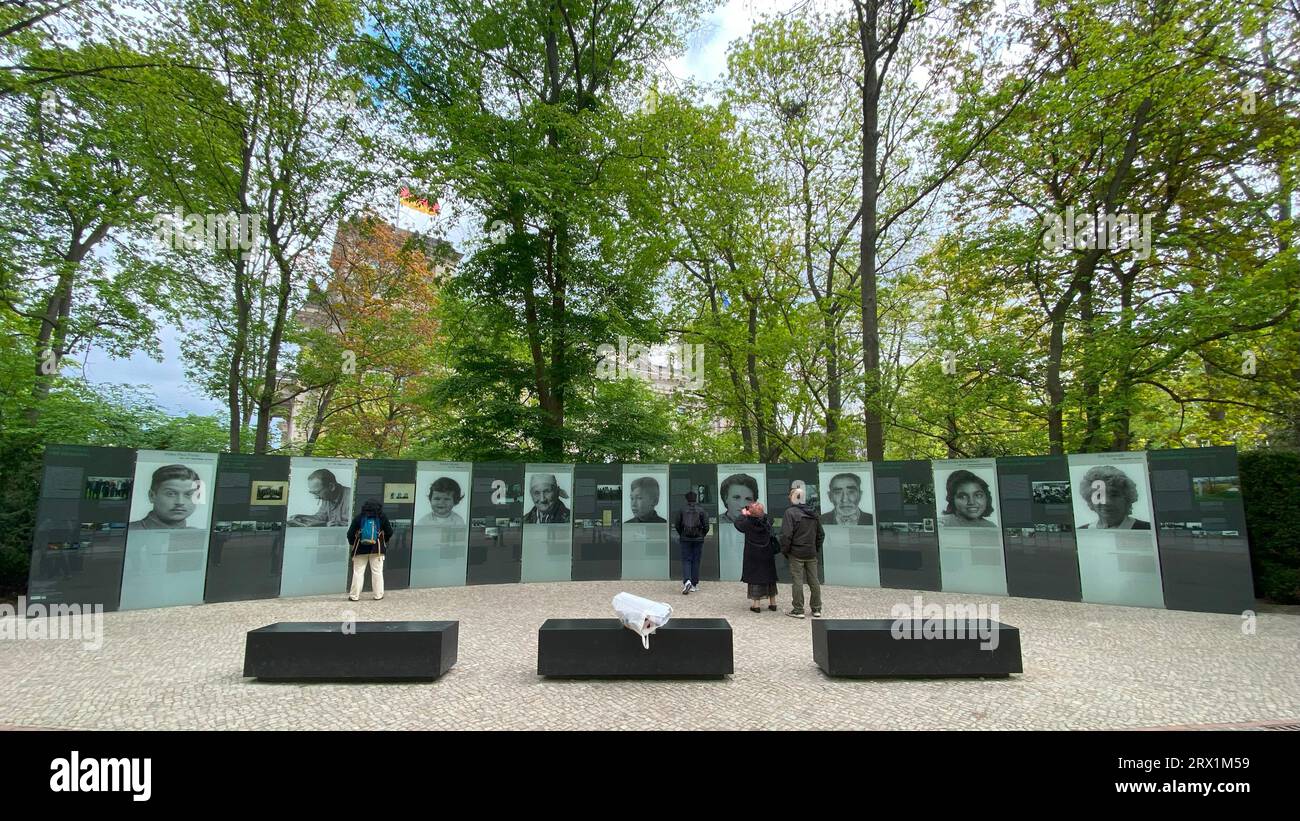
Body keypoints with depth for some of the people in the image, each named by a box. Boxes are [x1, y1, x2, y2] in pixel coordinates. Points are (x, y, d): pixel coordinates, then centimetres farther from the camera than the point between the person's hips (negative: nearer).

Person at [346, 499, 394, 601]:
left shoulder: (358, 517, -1)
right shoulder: (382, 517, -1)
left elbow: (350, 533, -2)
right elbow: (389, 532, 1)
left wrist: (352, 543, 17)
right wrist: (384, 542, 19)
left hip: (360, 550, 0)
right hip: (377, 549, 0)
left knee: (358, 572, 7)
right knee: (377, 572, 7)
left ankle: (354, 595, 9)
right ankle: (378, 595, 10)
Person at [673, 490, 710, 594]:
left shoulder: (682, 510, -2)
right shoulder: (701, 510, -3)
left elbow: (677, 525, 1)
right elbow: (706, 526, -4)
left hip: (685, 539, 0)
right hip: (698, 540, 0)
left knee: (686, 560, 5)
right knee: (696, 561, 8)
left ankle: (686, 581, -17)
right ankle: (694, 585, 12)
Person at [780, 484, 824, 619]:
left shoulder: (790, 512, -11)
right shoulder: (813, 513, 11)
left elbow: (786, 534, -17)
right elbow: (821, 534, 15)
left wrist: (784, 551, -6)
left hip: (796, 553, -6)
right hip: (811, 554, 6)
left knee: (797, 581, 0)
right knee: (814, 581, 11)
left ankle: (798, 610, 4)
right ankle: (817, 609, 18)